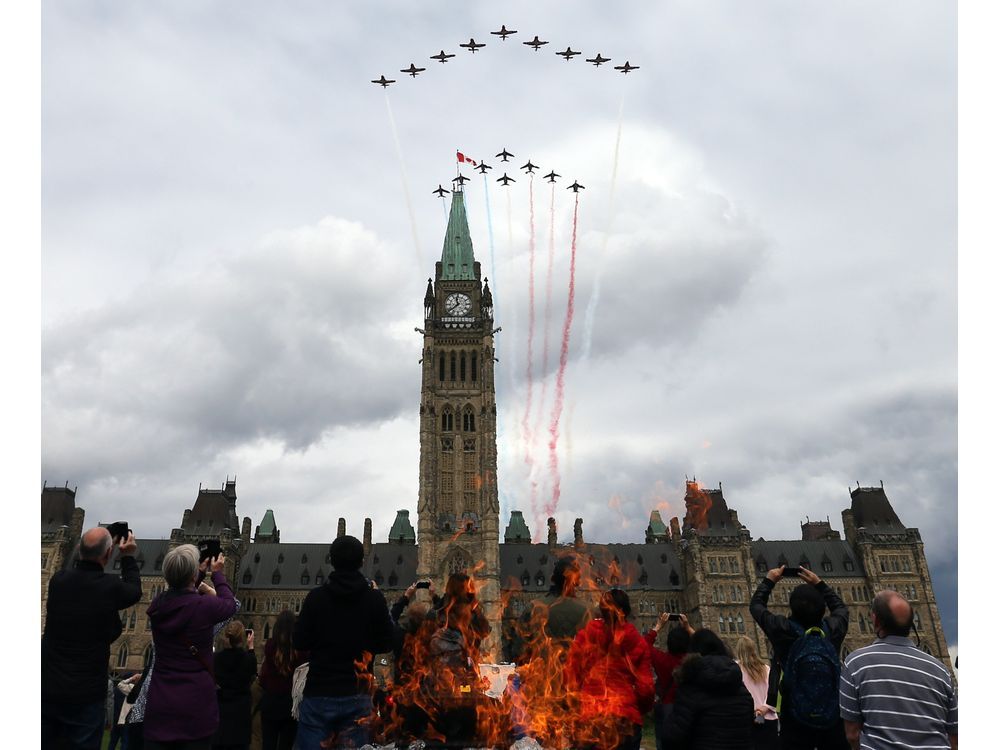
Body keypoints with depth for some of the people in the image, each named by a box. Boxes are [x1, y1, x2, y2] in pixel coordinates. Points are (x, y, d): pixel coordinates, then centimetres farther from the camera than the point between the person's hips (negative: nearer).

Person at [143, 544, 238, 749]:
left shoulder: (157, 606, -1)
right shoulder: (204, 605, -16)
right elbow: (230, 604, 8)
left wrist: (201, 573, 28)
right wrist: (217, 573, 19)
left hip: (159, 704, 4)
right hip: (195, 705, -4)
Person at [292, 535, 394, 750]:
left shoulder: (316, 596, -4)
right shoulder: (374, 598, -4)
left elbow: (299, 642, 0)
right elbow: (386, 644, 3)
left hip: (318, 694, 0)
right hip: (357, 696, 0)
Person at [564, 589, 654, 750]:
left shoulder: (584, 637, 5)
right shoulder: (637, 643, 2)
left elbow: (570, 678, 3)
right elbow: (645, 687, 0)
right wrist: (642, 709, 20)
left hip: (586, 717, 1)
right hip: (625, 719, 0)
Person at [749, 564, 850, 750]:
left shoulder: (784, 630, -13)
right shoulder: (832, 630, -6)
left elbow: (756, 605, 5)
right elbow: (841, 607, 18)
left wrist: (769, 581, 17)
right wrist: (819, 584, 23)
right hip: (833, 720, 3)